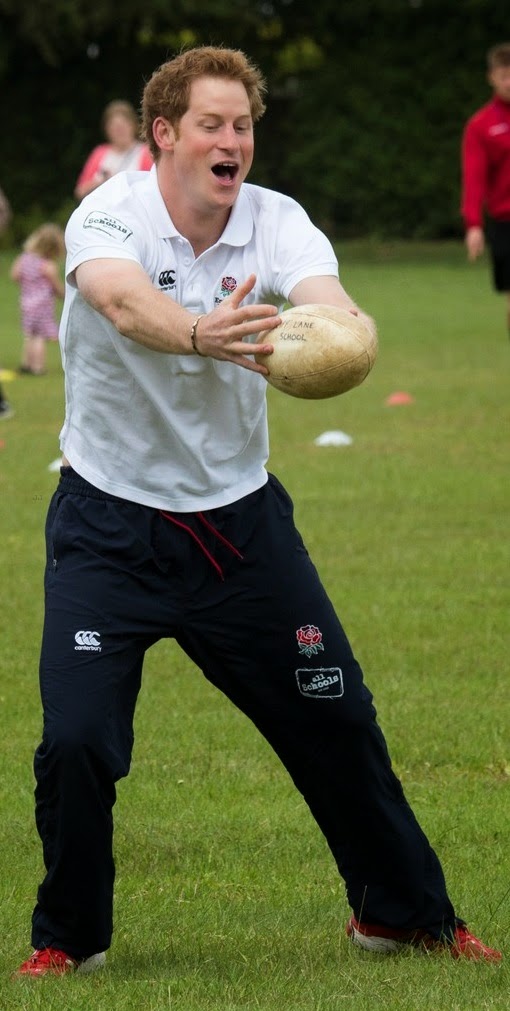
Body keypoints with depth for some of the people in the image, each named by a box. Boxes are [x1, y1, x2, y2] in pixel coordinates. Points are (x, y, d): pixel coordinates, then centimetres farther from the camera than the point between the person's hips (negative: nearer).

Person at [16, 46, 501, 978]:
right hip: (110, 526, -3)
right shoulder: (109, 217, -18)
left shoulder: (276, 224, -9)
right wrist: (200, 334, -63)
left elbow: (324, 297, -30)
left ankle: (402, 911, 27)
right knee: (75, 739, -13)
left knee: (336, 717, 7)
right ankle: (69, 936, 11)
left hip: (239, 517, 3)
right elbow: (123, 300, -40)